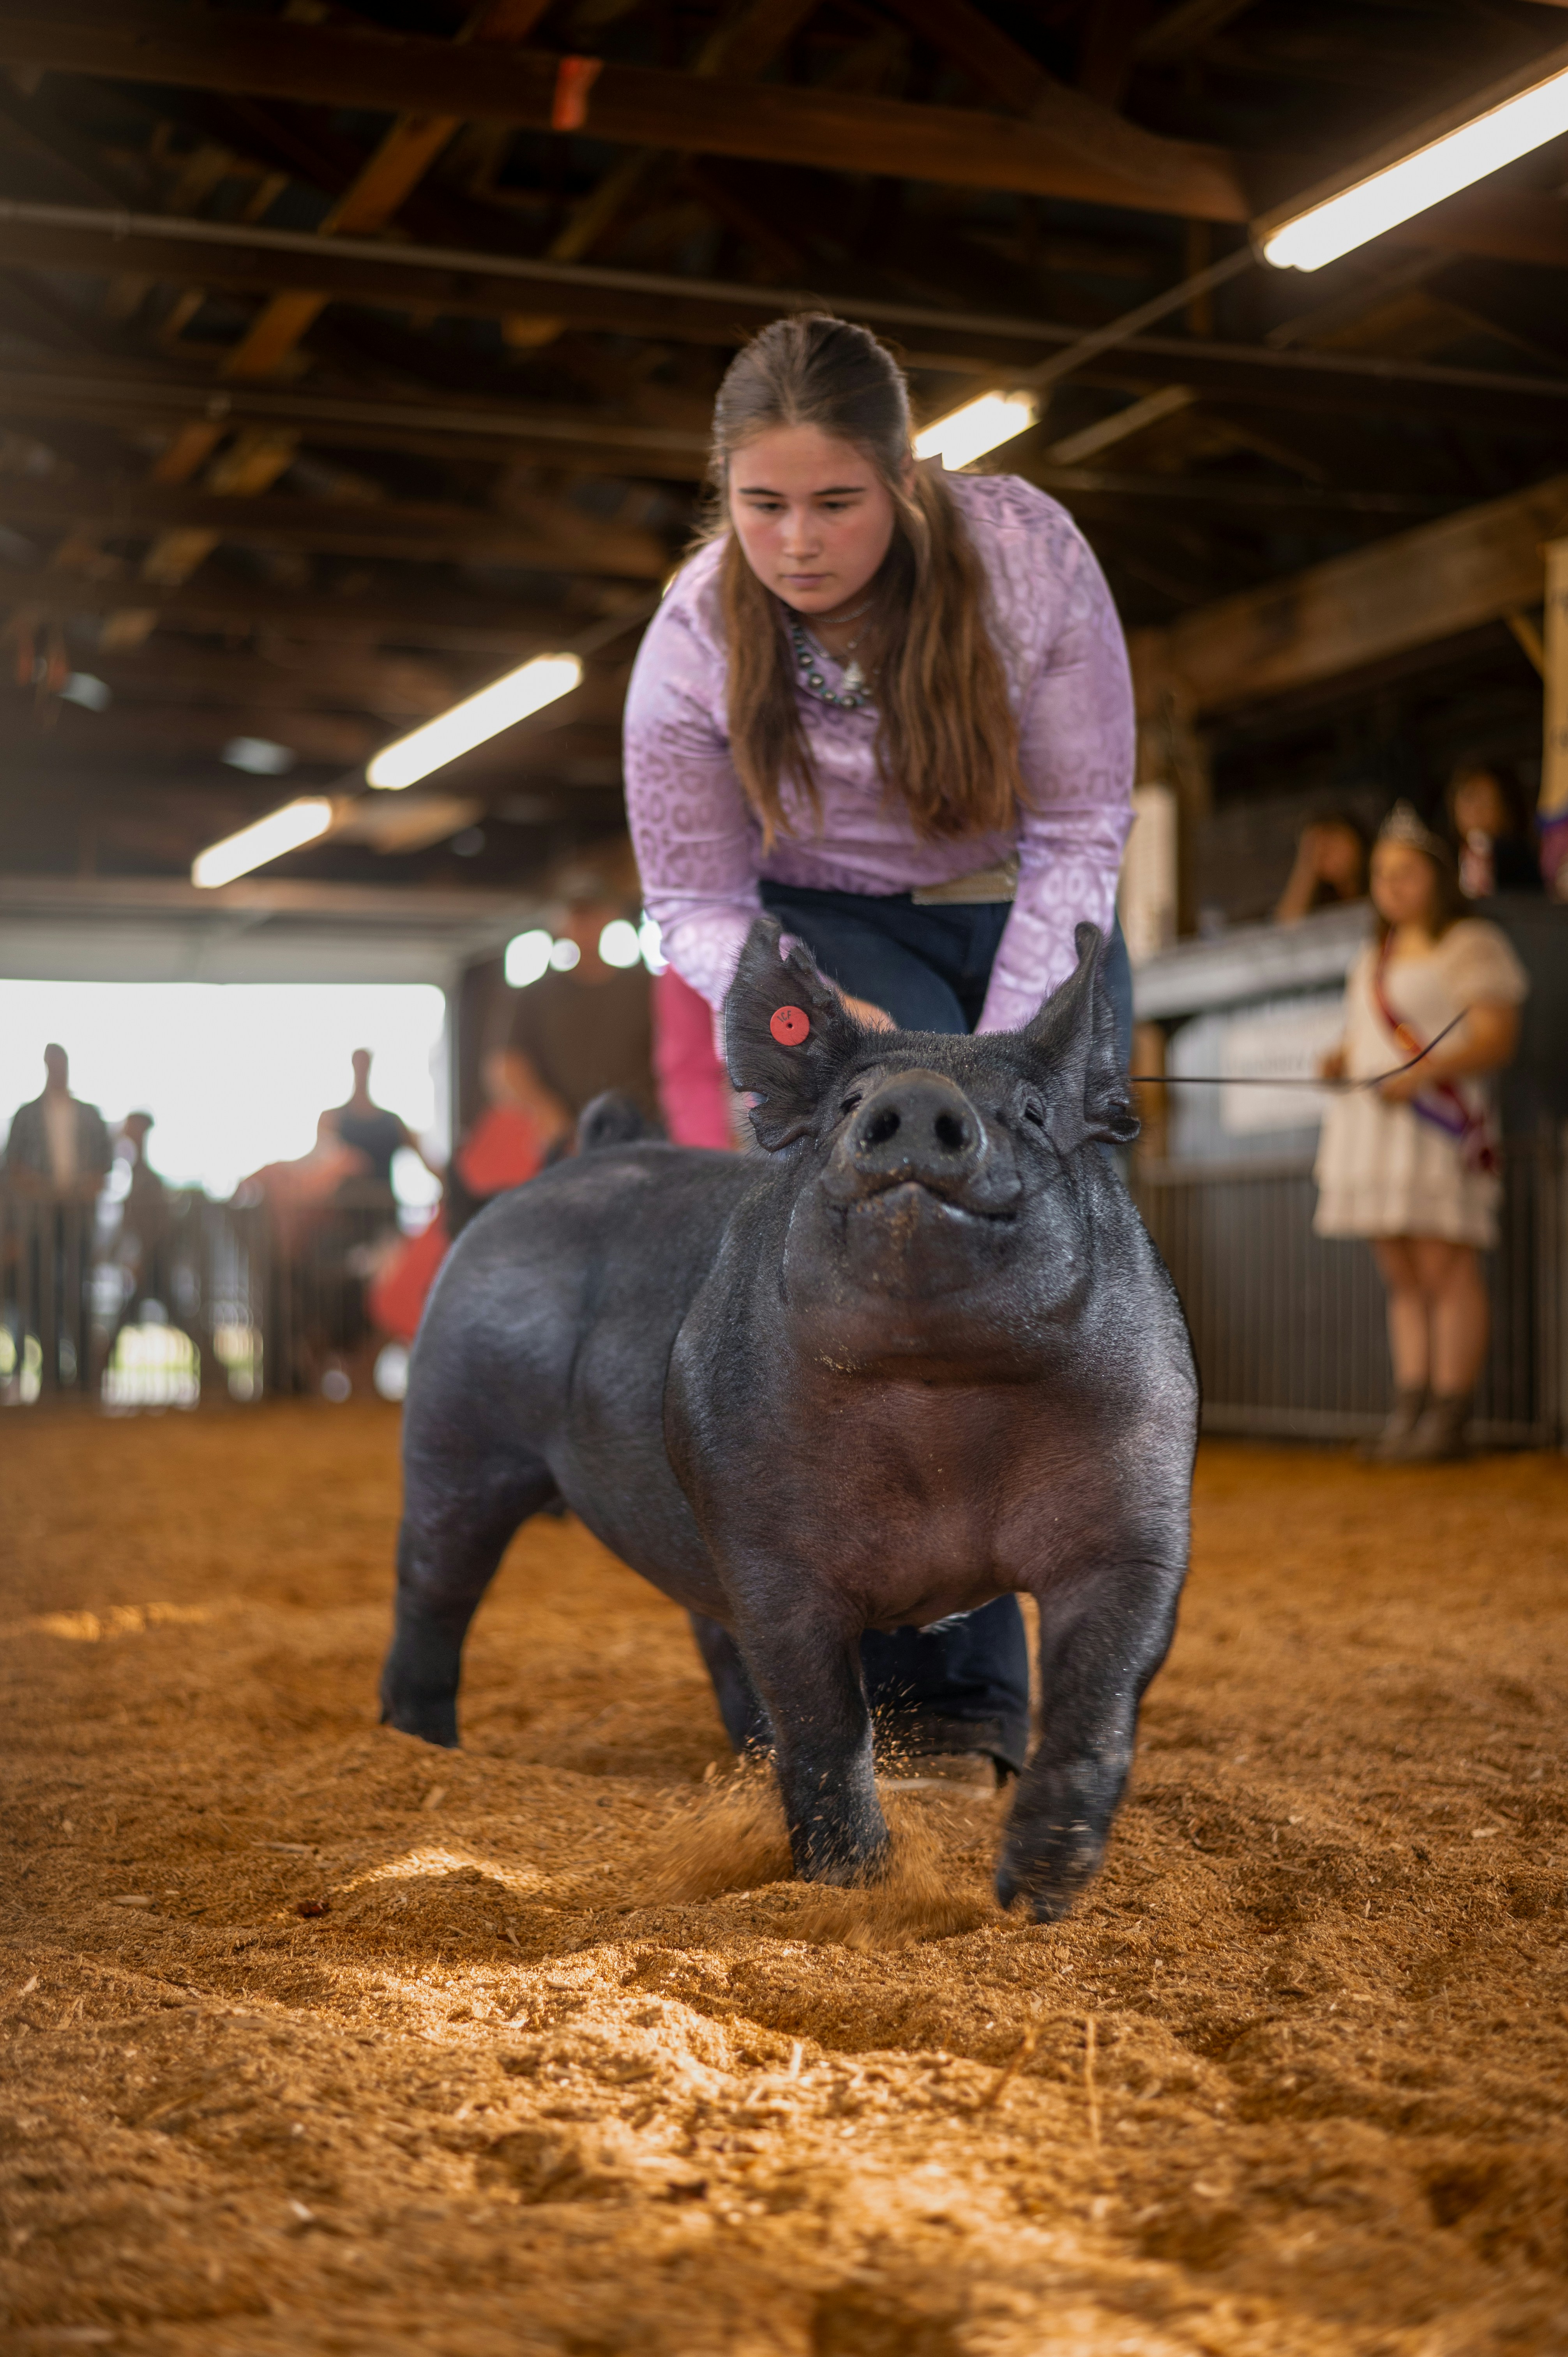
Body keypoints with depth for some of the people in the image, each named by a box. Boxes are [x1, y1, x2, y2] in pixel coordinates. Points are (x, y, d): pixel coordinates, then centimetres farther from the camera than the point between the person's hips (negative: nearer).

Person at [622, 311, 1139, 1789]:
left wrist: (1005, 1058, -23)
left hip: (1032, 925, 2)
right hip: (834, 929, -2)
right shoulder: (696, 642, -21)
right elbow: (694, 900, -11)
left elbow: (1079, 834, -16)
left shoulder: (1026, 557, -23)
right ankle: (954, 1681, -19)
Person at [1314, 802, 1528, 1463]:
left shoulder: (1473, 946, 1)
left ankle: (1449, 1416, -11)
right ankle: (1409, 1408, 4)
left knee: (1446, 1270, -10)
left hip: (1439, 1123, -7)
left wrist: (1421, 1072, -22)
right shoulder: (1374, 959, 25)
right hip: (1370, 1128, 7)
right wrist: (1340, 1061, 5)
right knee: (1401, 1277, 4)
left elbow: (1496, 1039, -9)